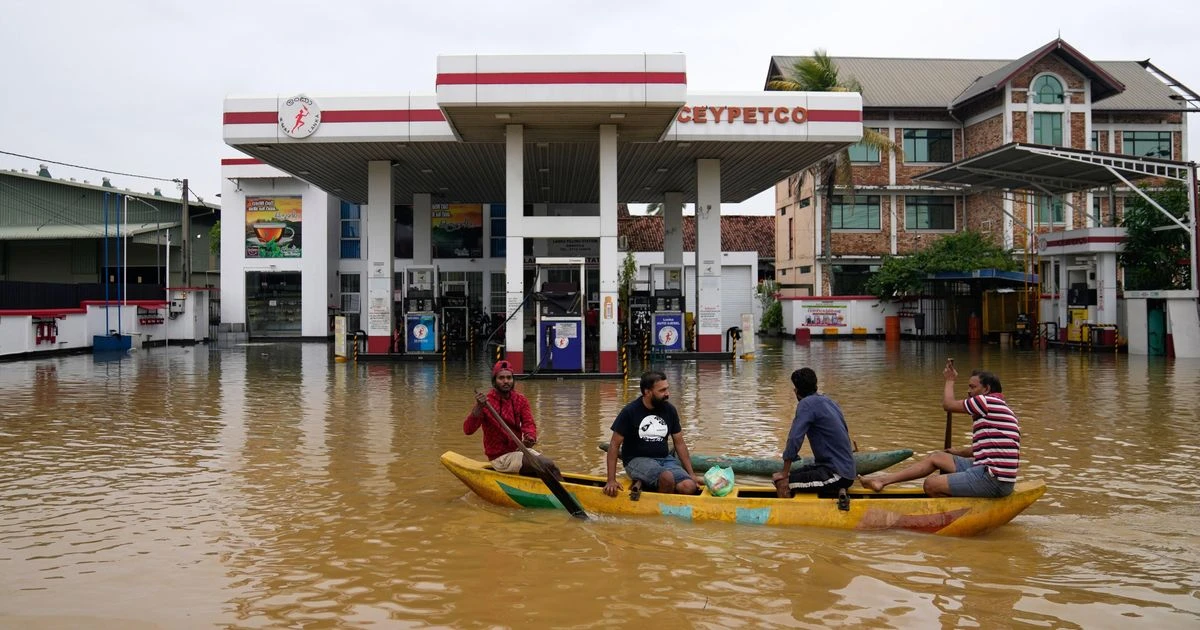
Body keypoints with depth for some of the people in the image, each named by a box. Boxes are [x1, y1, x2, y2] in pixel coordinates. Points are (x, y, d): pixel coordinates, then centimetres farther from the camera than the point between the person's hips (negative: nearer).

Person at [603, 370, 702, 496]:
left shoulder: (669, 410, 5)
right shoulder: (630, 412, -8)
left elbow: (679, 443, 12)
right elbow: (614, 445, -5)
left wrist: (692, 474, 6)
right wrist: (611, 480, -12)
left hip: (664, 458, 5)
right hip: (637, 460, -5)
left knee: (689, 487, -23)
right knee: (667, 477, -36)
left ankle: (644, 484, -6)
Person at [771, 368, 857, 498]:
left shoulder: (807, 404, -12)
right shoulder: (828, 401, 13)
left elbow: (794, 438, -18)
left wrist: (784, 473, -12)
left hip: (837, 474, -9)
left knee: (782, 482, -17)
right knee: (793, 475, 15)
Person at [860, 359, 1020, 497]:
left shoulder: (987, 402, -12)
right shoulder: (1000, 408, 20)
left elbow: (948, 404, -5)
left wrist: (950, 380, 12)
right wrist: (958, 452, 39)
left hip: (993, 481, -11)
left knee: (931, 484, -11)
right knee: (936, 457, 15)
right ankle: (882, 480, 15)